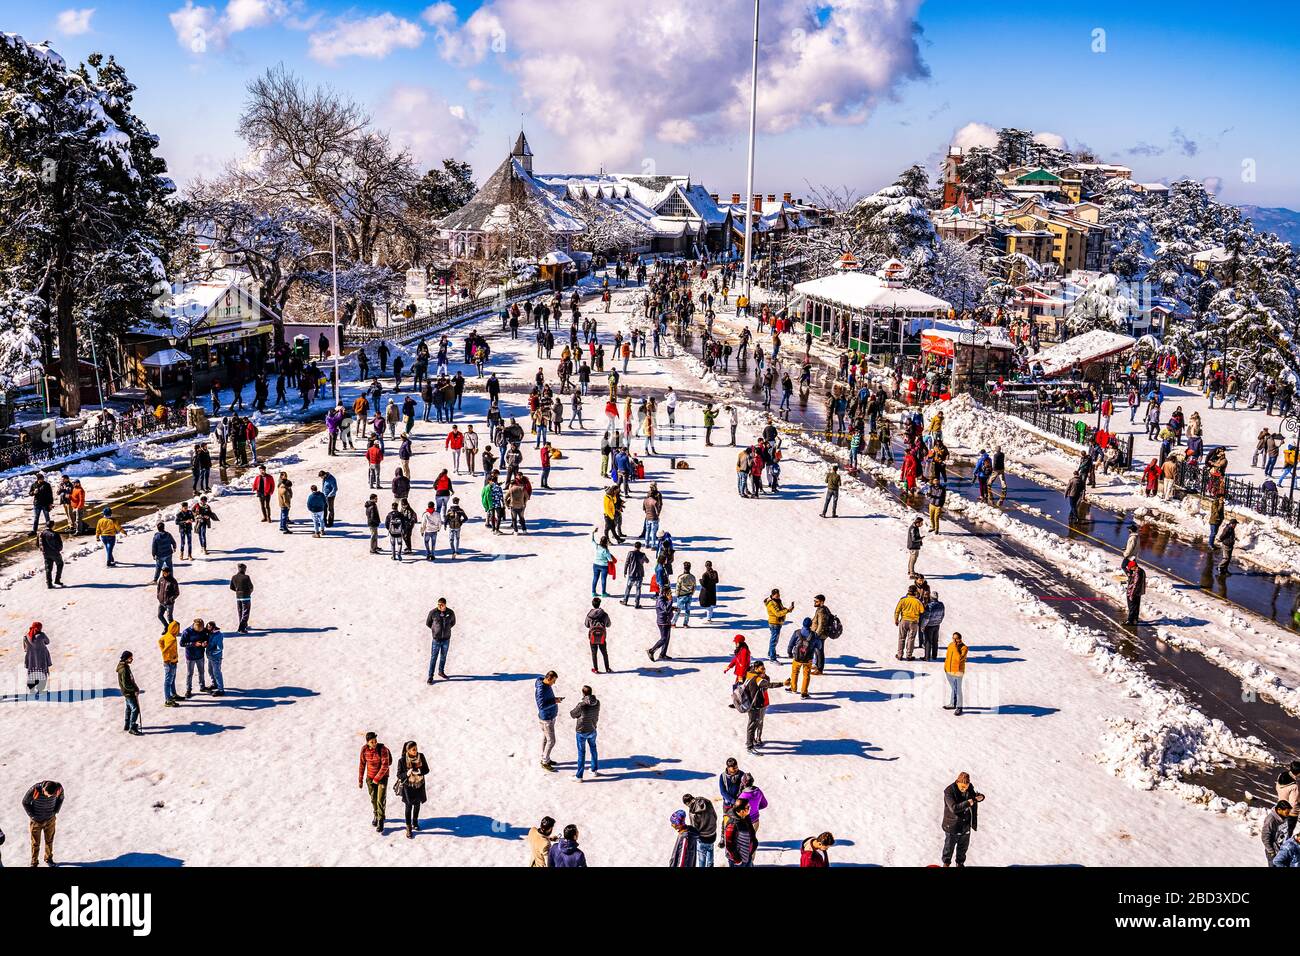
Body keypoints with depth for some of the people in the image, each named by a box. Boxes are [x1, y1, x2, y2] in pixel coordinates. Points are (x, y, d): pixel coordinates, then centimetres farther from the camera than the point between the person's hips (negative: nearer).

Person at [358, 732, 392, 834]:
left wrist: (377, 779, -18)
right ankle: (376, 815, 43)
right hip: (370, 777, 4)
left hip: (382, 777, -4)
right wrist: (360, 780, 5)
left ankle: (380, 824, 1)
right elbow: (362, 765, 0)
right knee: (373, 799, 18)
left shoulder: (383, 749, -23)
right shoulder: (364, 749, -11)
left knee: (381, 800, -8)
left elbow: (385, 766, -22)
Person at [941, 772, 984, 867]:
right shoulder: (949, 791, -26)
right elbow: (953, 808, -34)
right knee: (949, 846, 16)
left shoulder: (970, 788, -9)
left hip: (966, 824, 4)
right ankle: (946, 863, 39)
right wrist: (967, 803, -41)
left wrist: (979, 797, -14)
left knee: (963, 846, 21)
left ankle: (960, 862, 44)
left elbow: (974, 797, 10)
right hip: (952, 825, -4)